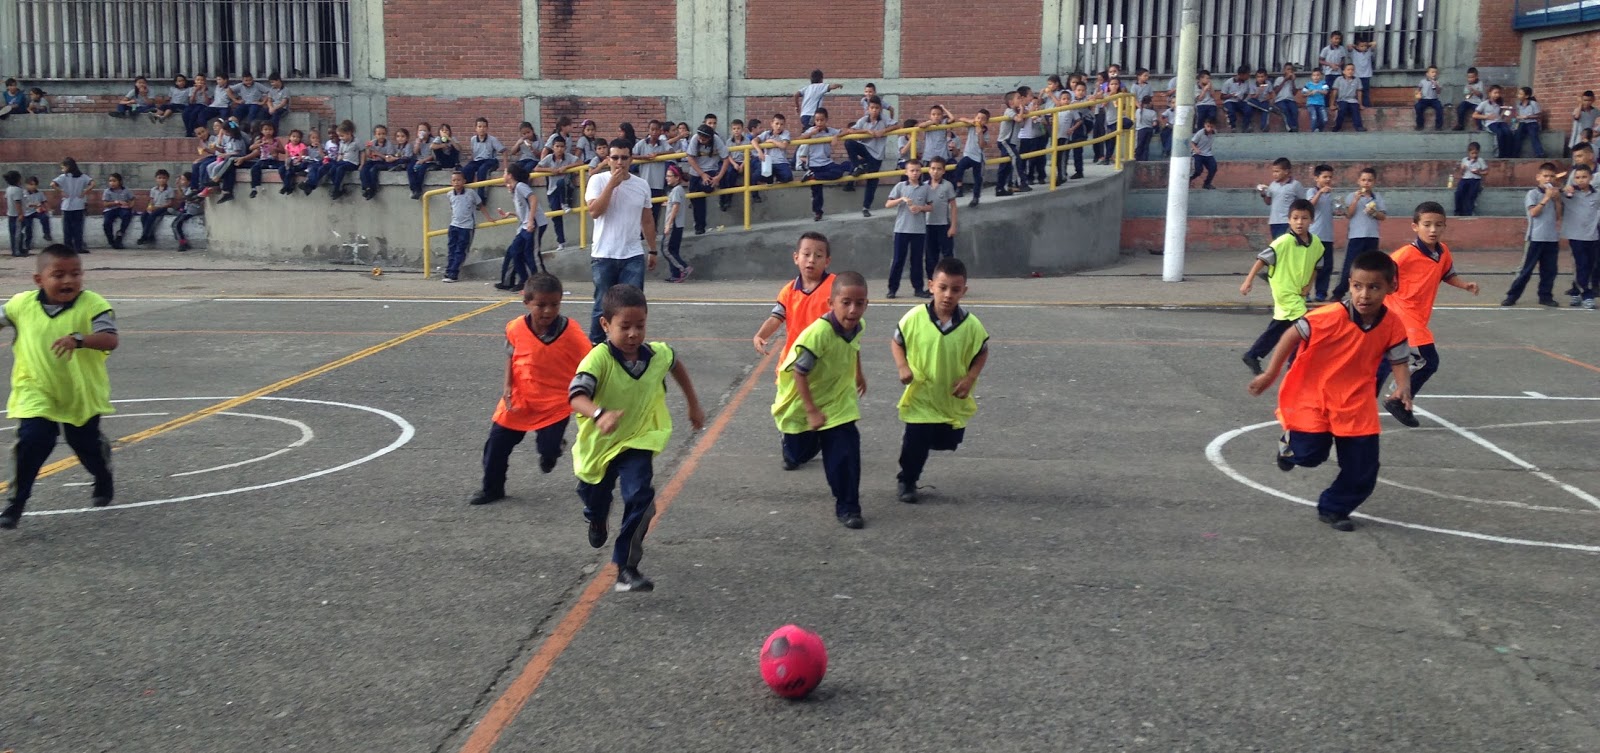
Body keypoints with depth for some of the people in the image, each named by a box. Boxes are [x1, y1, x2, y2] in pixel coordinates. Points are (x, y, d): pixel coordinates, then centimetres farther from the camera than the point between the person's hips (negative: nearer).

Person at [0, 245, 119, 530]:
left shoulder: (92, 304, -17)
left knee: (86, 444, 14)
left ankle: (104, 482, 45)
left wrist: (79, 339, -45)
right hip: (37, 392, 1)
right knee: (31, 440, -13)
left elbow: (110, 340, -29)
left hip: (82, 393, -1)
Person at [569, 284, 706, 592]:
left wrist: (694, 405, 17)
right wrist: (599, 414, -63)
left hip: (637, 442, 1)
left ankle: (626, 569, -11)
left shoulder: (658, 355, -15)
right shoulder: (599, 359, -29)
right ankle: (596, 520, 63)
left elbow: (676, 365, 10)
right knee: (593, 497, 24)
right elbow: (576, 396, -42)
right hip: (598, 443, -1)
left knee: (640, 498, -20)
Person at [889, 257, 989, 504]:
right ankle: (906, 481, 26)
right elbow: (896, 342, 0)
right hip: (920, 396, -2)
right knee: (915, 443, 1)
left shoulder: (971, 325, -13)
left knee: (947, 443, 15)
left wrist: (970, 378, -13)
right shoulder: (914, 317, -15)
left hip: (954, 398, 2)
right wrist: (903, 367, -15)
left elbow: (982, 353, 2)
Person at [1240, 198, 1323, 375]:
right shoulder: (1284, 241, -19)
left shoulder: (1316, 243, -1)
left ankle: (1252, 356, 30)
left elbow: (1315, 265, 13)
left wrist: (1309, 284, 1)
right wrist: (1249, 280, -19)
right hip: (1285, 292, -7)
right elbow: (1263, 259, -17)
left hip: (1299, 293, 7)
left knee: (1277, 329, 16)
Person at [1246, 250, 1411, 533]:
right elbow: (1292, 335, -17)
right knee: (1311, 454, -10)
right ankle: (1291, 444, 28)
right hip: (1313, 394, -3)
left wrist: (1403, 387, -21)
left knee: (1363, 469, 3)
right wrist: (1270, 374, -14)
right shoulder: (1332, 317, -27)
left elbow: (1399, 360, 0)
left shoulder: (1393, 325, -13)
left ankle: (1334, 509, 27)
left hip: (1356, 402, 4)